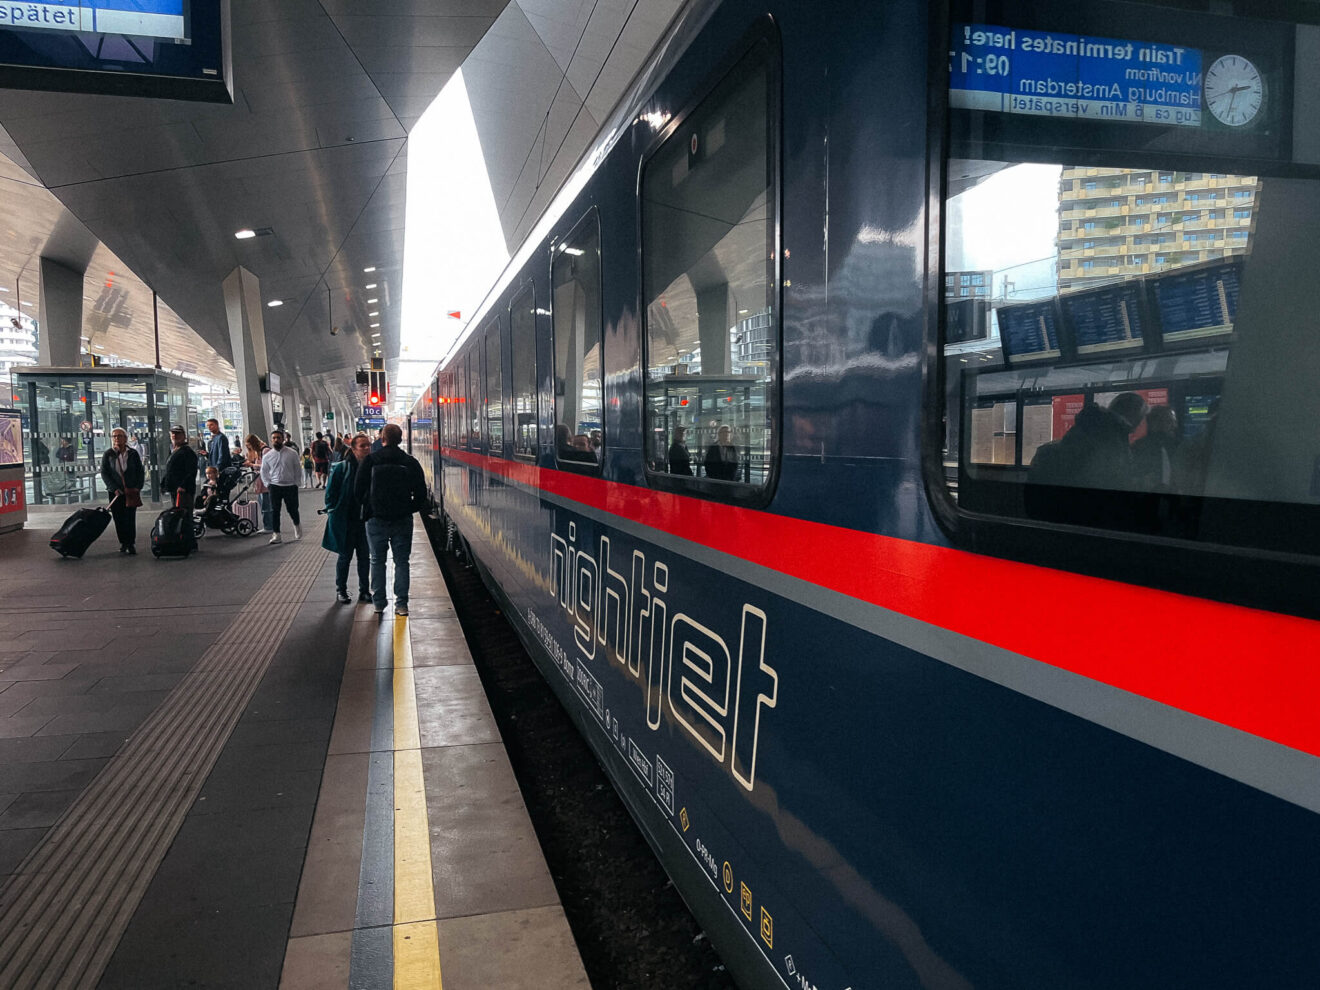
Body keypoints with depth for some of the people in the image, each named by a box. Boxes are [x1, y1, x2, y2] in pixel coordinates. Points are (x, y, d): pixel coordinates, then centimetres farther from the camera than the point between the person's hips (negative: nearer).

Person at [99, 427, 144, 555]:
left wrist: (138, 487, -5)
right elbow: (104, 473, 1)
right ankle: (123, 543, 15)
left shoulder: (133, 453, 3)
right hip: (115, 492, 1)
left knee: (131, 518, -4)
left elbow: (140, 471, 7)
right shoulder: (108, 454, 2)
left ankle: (131, 544, -2)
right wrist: (114, 489, -9)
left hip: (131, 491, -1)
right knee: (118, 518, 3)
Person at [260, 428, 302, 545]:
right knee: (274, 511, -1)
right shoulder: (267, 455, 4)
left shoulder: (292, 453, -2)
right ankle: (276, 535, 5)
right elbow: (264, 472, 13)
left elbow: (298, 469, 4)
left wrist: (295, 483, 0)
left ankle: (296, 526, 38)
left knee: (292, 509, 8)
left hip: (290, 486, -1)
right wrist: (268, 484, 3)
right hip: (275, 486, 1)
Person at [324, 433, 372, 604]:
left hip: (365, 520, 3)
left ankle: (364, 591, 22)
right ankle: (341, 591, 21)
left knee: (365, 556, 10)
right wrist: (334, 514, -8)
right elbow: (330, 493, -5)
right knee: (345, 556, 7)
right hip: (346, 522, -3)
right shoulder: (341, 468, -10)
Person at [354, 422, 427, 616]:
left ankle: (379, 603, 16)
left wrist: (367, 508, 13)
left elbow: (358, 489, -3)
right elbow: (421, 493, -2)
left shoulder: (369, 461, -6)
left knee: (377, 561, 12)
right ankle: (401, 604, 4)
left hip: (376, 520, 0)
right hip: (403, 520, 0)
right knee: (401, 562, 7)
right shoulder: (410, 462, -4)